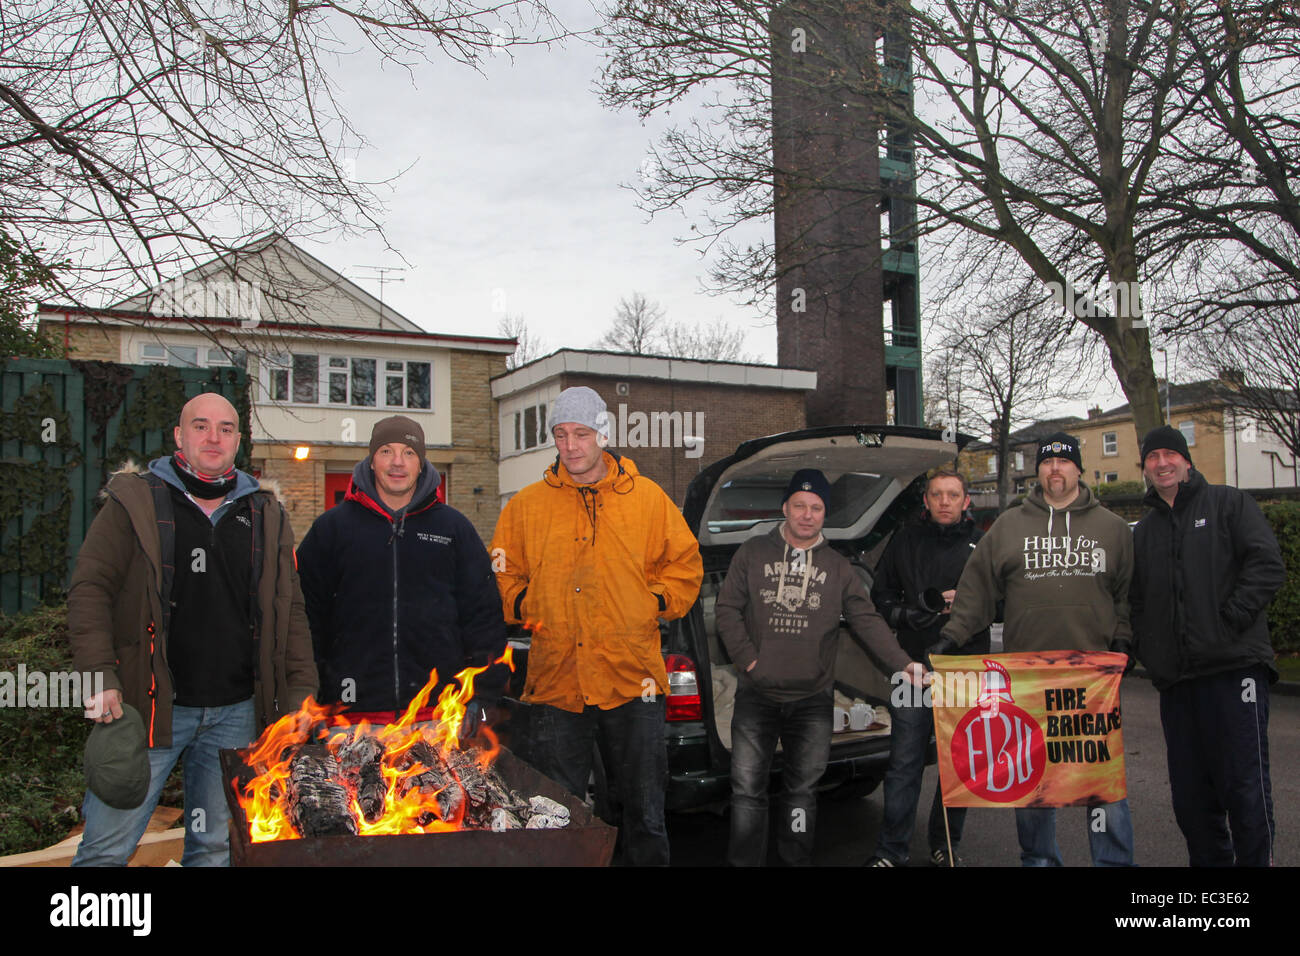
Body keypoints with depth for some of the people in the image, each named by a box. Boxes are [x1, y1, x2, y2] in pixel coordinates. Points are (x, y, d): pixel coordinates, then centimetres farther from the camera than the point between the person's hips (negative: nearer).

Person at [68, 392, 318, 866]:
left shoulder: (266, 515, 11)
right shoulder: (134, 502, 1)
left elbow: (290, 609, 12)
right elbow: (89, 590, -4)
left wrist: (301, 692, 5)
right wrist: (100, 677, -15)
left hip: (235, 715, 3)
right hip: (147, 706, -3)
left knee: (216, 847, 13)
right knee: (106, 849, 1)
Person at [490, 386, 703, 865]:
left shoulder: (648, 498, 5)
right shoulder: (527, 505, 6)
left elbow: (684, 564, 14)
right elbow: (501, 574, 15)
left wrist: (656, 604, 2)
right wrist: (526, 608, 0)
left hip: (633, 681, 0)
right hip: (555, 682, 1)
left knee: (645, 810, 10)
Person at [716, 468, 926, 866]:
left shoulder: (838, 568, 8)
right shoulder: (752, 554, 4)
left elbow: (867, 621, 5)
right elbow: (727, 608, 3)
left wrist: (903, 663, -6)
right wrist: (747, 658, -7)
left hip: (813, 699, 1)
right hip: (757, 694, -1)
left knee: (803, 788, 10)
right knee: (747, 788, 0)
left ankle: (796, 858, 22)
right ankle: (744, 861, 10)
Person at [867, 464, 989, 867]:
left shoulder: (983, 543, 4)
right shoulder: (905, 540, 9)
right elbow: (880, 596, 14)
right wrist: (908, 614, -5)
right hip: (913, 665, 0)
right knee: (904, 763, 0)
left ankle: (945, 845, 23)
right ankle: (891, 850, 8)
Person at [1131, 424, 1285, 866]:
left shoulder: (1228, 503, 6)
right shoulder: (1144, 529, 21)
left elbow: (1268, 565, -5)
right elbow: (1136, 601, 22)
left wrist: (1230, 619, -13)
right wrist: (1148, 649, 7)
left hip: (1234, 667, -5)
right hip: (1175, 678, 5)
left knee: (1244, 785, -7)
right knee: (1189, 792, 8)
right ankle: (1209, 861, 20)